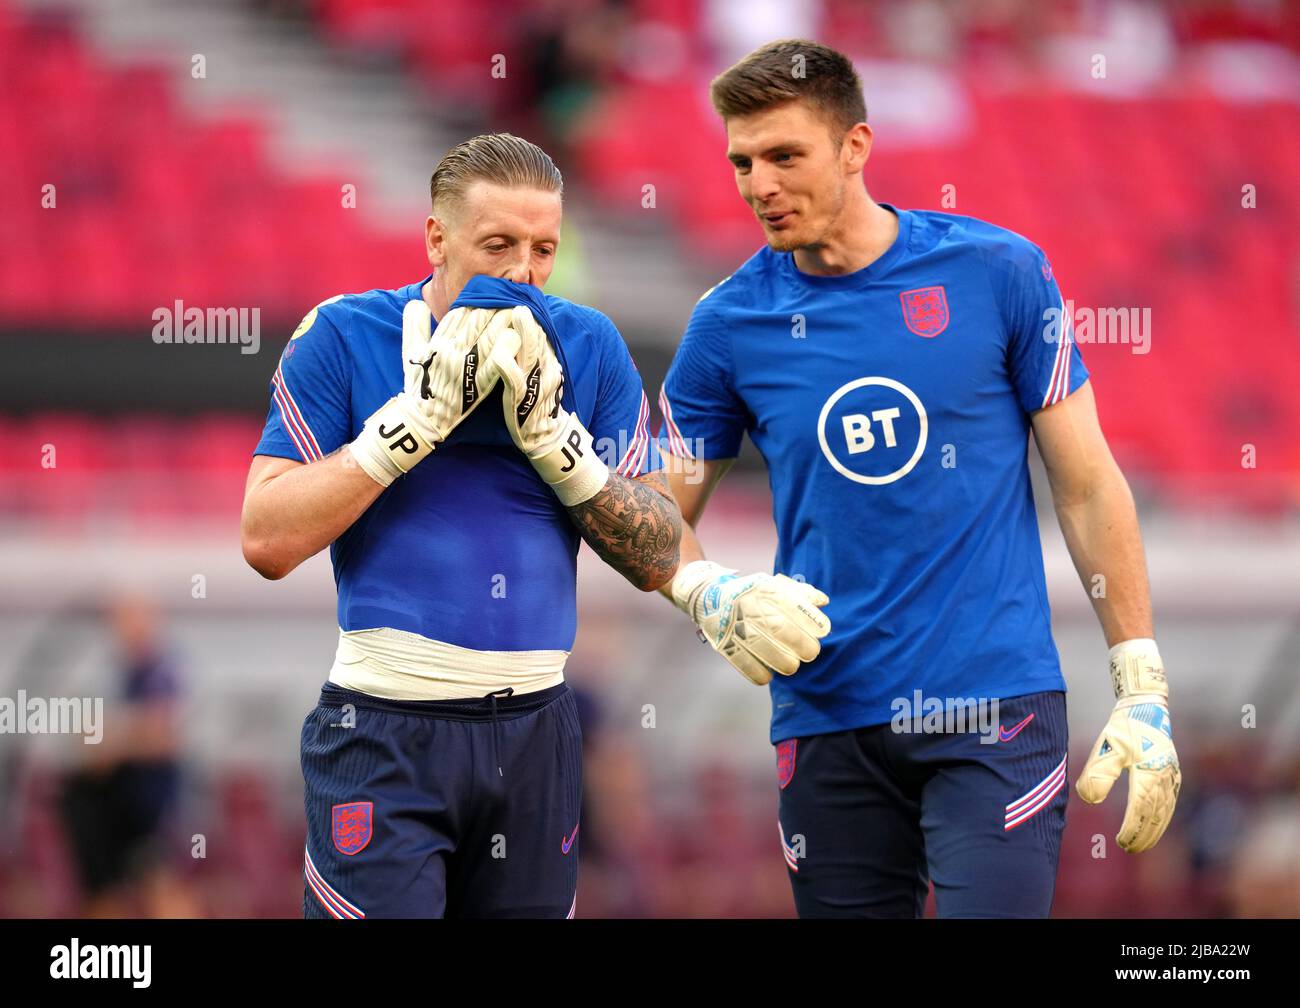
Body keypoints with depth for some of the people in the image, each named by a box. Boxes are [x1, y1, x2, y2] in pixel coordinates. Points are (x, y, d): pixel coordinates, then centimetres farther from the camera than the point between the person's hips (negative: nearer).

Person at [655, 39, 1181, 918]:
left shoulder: (996, 273, -1)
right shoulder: (732, 321, 4)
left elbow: (1088, 488, 3)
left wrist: (1144, 691, -1)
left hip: (995, 709, -2)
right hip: (828, 712, 3)